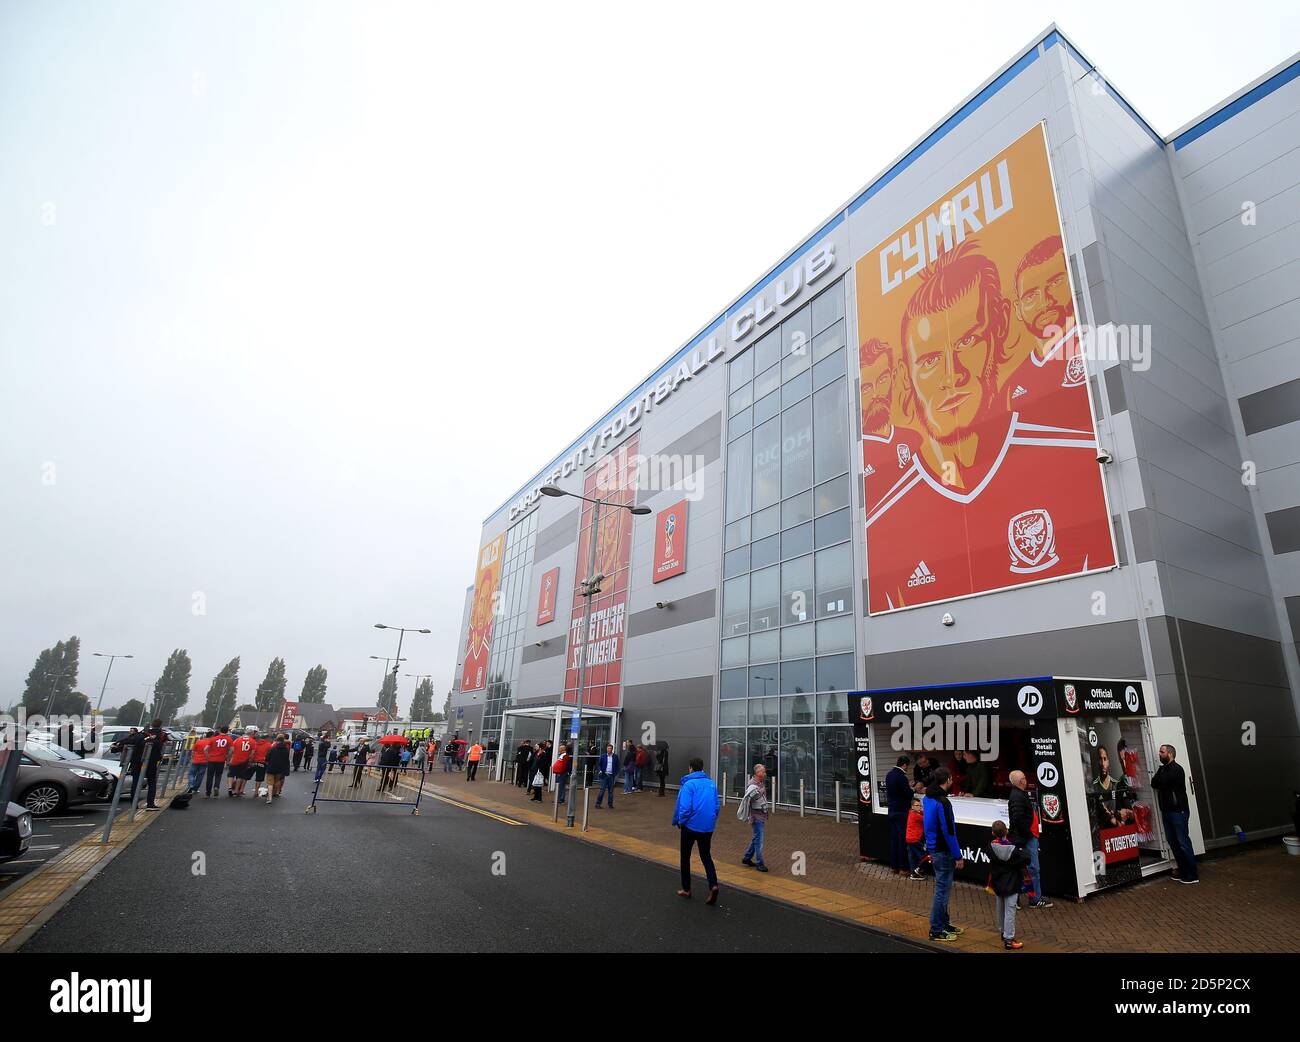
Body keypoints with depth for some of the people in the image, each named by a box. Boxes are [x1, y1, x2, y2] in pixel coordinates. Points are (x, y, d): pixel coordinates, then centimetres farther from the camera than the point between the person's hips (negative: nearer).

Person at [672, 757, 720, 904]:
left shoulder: (689, 784, -13)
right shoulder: (712, 783, 3)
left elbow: (684, 807, -18)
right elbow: (716, 806, 8)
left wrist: (679, 822, -1)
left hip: (691, 826, -4)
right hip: (708, 827, 4)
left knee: (685, 857, 15)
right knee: (706, 856, 15)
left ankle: (686, 889, 24)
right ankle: (713, 884, -5)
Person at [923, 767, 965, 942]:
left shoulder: (927, 798, 7)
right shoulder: (942, 802, -23)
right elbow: (948, 832, -22)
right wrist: (958, 856, -14)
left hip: (933, 848, 9)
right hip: (943, 851, -9)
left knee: (942, 887, 20)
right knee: (942, 889, 0)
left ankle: (944, 924, 32)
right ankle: (936, 931, 9)